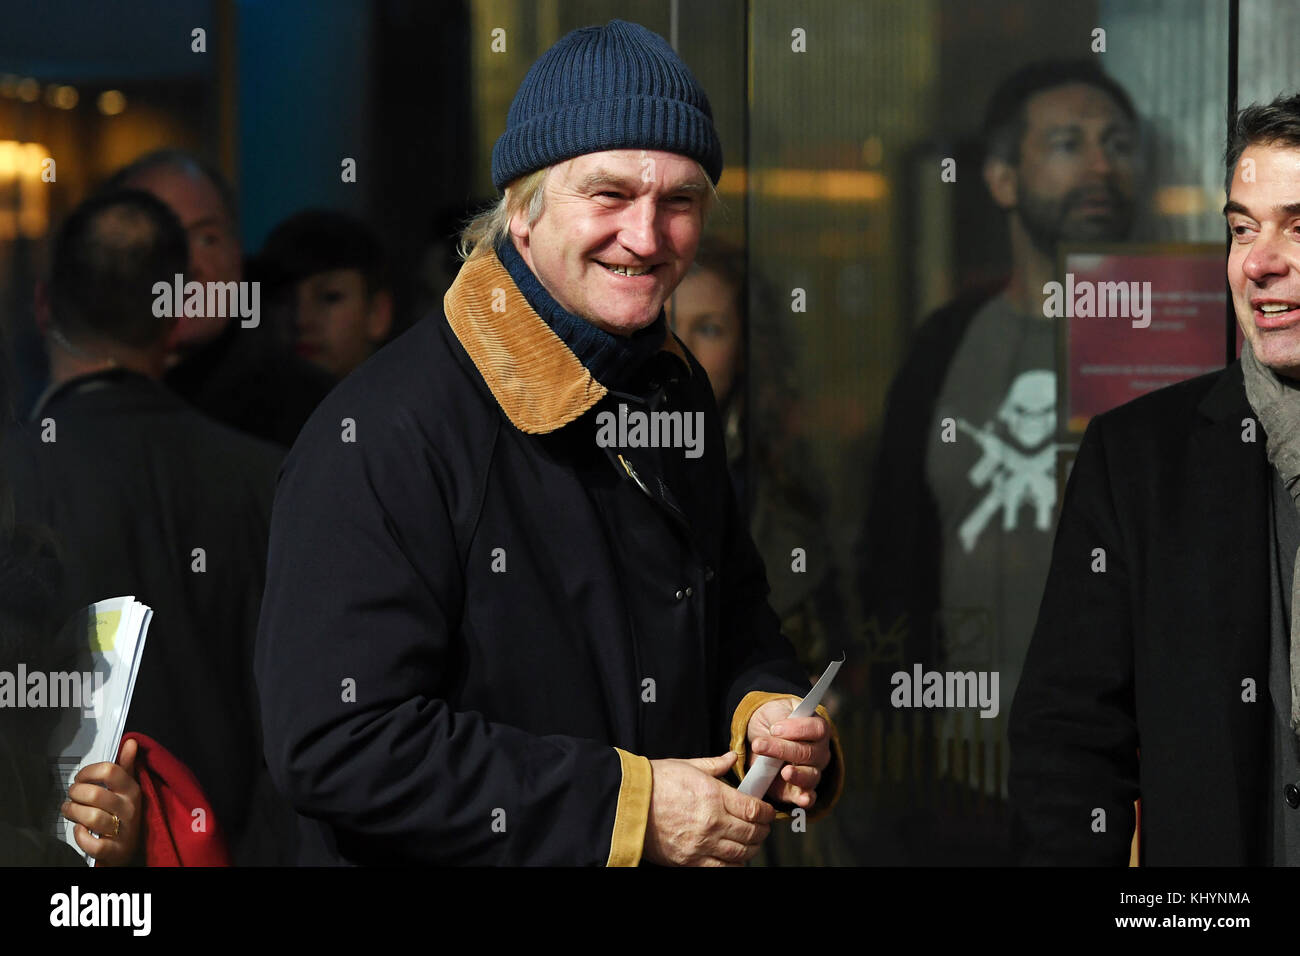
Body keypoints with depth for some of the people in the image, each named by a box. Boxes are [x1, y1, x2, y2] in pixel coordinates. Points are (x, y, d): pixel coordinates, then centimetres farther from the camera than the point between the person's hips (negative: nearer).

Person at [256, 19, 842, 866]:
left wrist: (769, 711, -7)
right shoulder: (385, 431, -23)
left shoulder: (677, 390, 3)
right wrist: (627, 806, -28)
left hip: (683, 851, 7)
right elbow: (337, 743, -29)